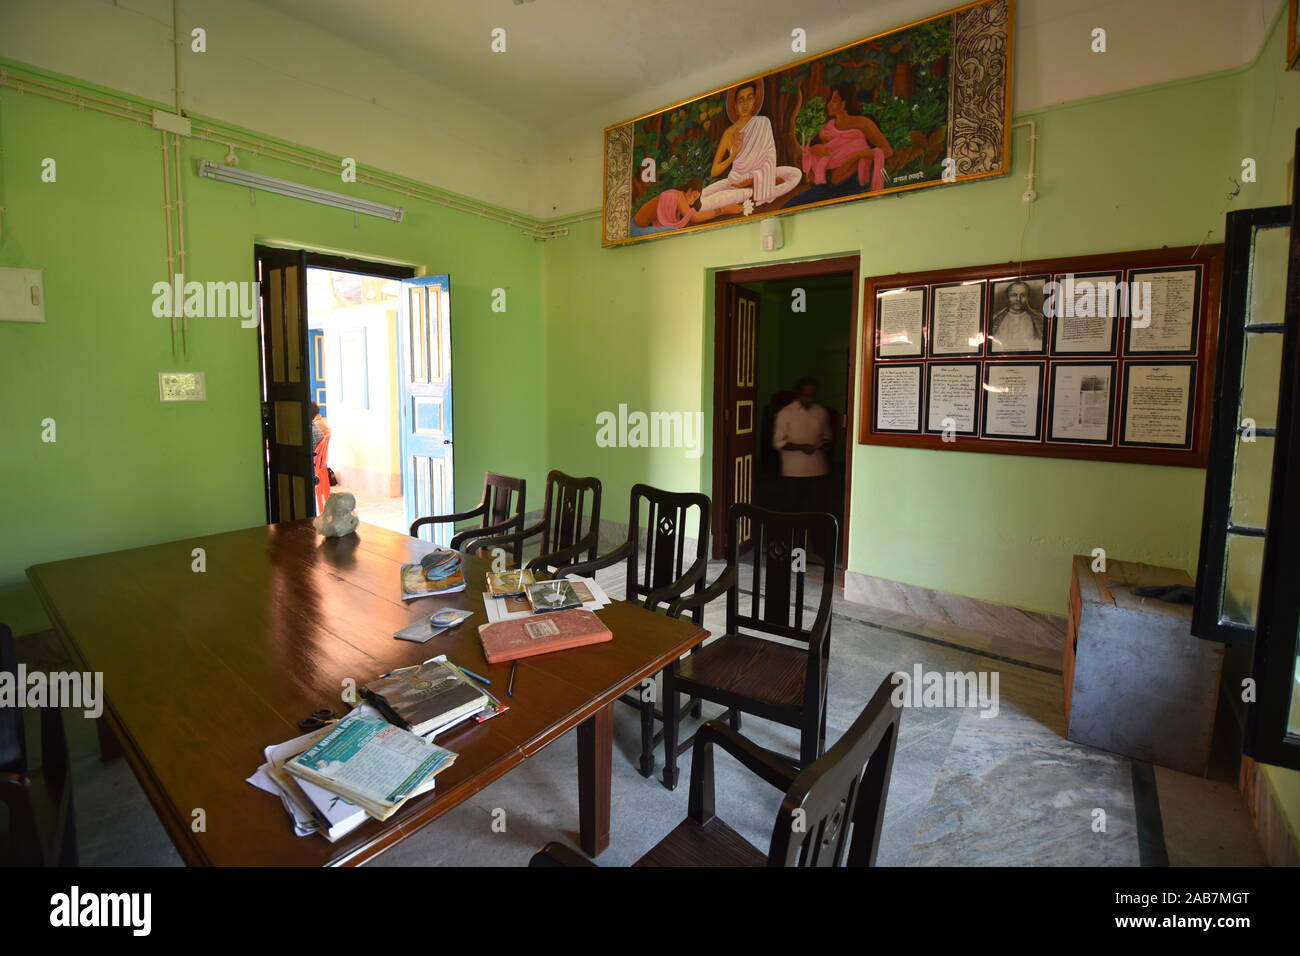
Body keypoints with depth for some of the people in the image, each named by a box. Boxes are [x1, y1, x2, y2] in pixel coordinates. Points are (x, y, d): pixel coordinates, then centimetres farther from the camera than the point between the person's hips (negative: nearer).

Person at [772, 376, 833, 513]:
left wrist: (824, 443, -3)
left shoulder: (821, 412, 9)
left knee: (815, 509, 4)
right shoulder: (785, 413, -4)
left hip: (817, 471, 3)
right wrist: (800, 447, -19)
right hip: (793, 472, -3)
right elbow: (778, 443, -6)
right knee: (792, 509, 4)